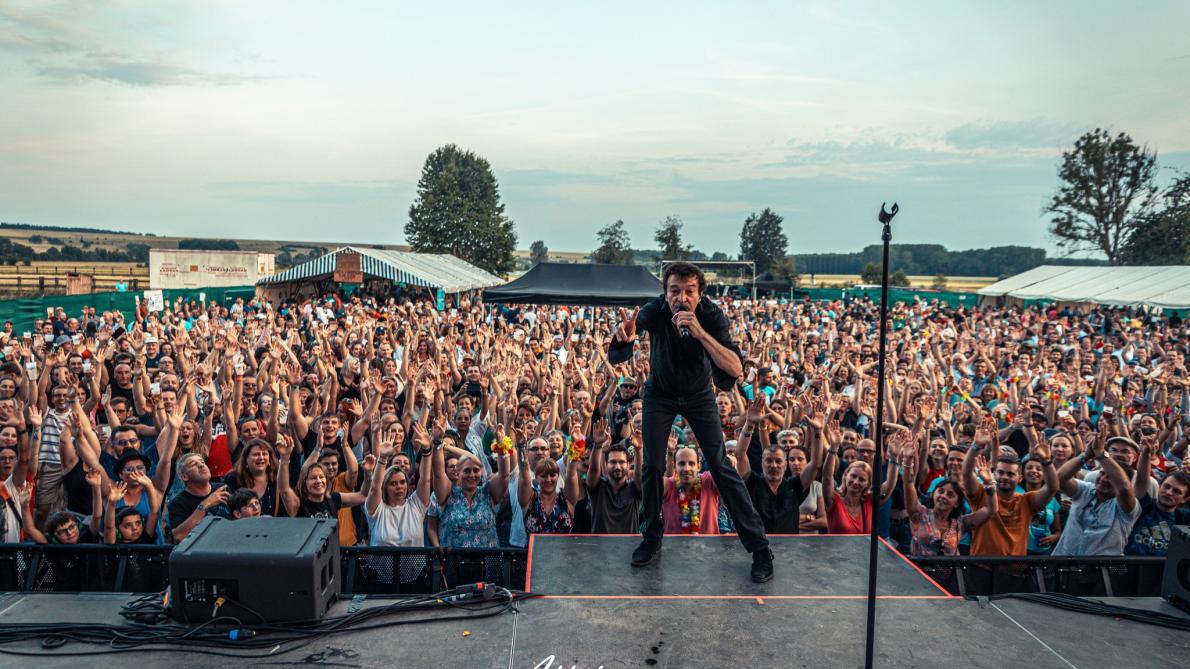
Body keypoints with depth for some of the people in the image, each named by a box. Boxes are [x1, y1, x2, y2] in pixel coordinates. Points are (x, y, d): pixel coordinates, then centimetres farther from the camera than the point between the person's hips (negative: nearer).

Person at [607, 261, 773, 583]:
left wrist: (700, 332, -48)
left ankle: (759, 547, 3)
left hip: (699, 395, -1)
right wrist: (625, 334, -73)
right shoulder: (656, 310, -27)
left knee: (721, 466, -7)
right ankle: (652, 541, 17)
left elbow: (736, 368, -37)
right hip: (660, 394, 1)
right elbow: (634, 322, -48)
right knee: (652, 465, -3)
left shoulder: (711, 315, -27)